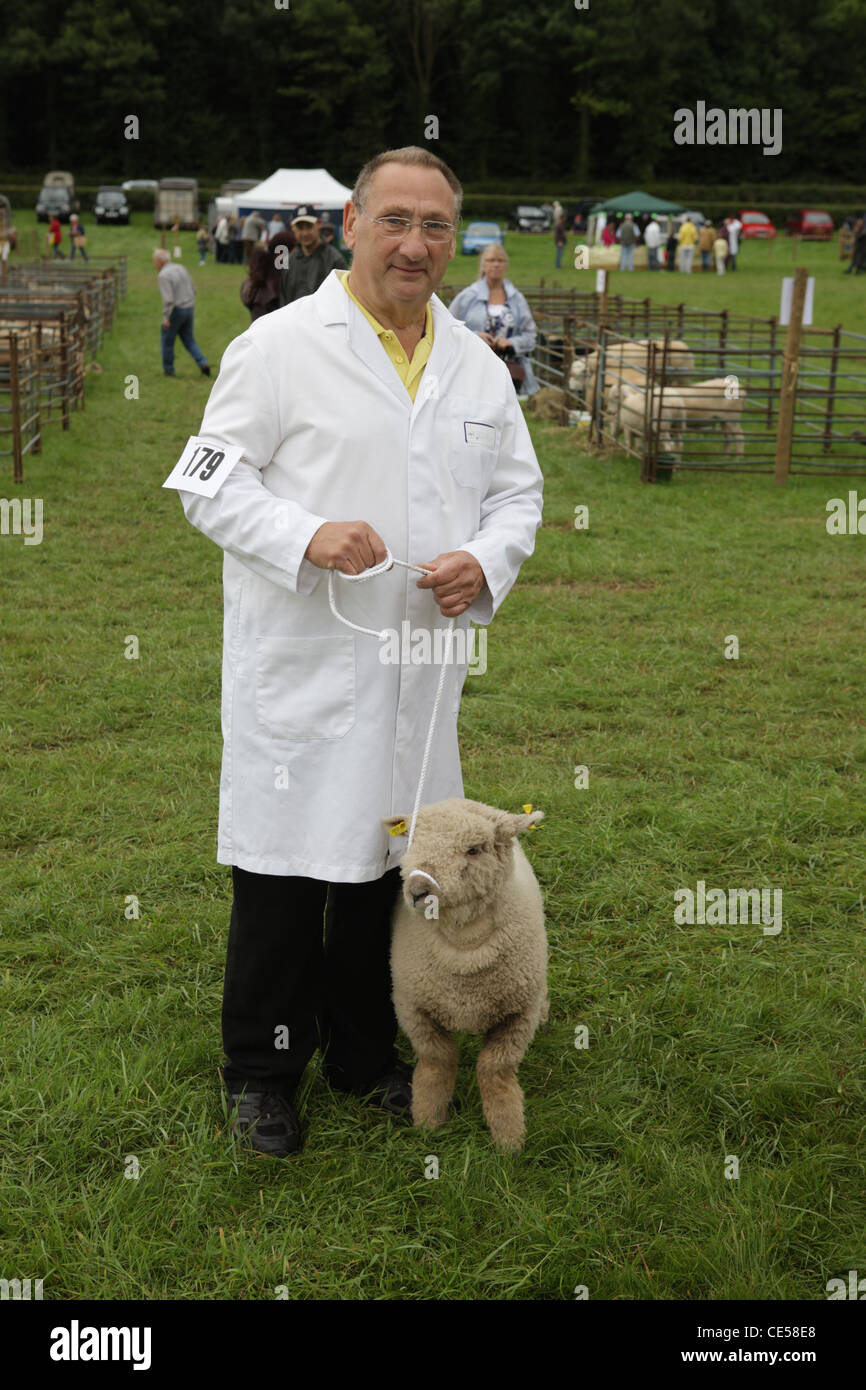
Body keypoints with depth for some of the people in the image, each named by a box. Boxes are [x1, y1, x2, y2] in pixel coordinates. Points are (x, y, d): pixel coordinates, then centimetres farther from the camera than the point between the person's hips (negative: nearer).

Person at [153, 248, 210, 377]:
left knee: (167, 341, 10)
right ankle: (203, 364, 0)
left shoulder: (163, 275, -16)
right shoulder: (181, 268, 8)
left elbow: (168, 299, -24)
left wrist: (165, 317, -20)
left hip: (175, 311, -7)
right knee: (189, 340, 15)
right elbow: (193, 290, 15)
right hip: (189, 308, 7)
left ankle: (168, 369, 19)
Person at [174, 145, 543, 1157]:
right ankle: (261, 1071, 23)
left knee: (384, 865, 16)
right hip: (300, 669, -5)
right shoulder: (279, 344, -5)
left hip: (420, 672, 5)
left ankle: (363, 1054, 34)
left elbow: (518, 490, 15)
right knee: (283, 874, 3)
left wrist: (486, 561, -6)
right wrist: (305, 536, -23)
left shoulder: (478, 366, 10)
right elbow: (211, 483, -6)